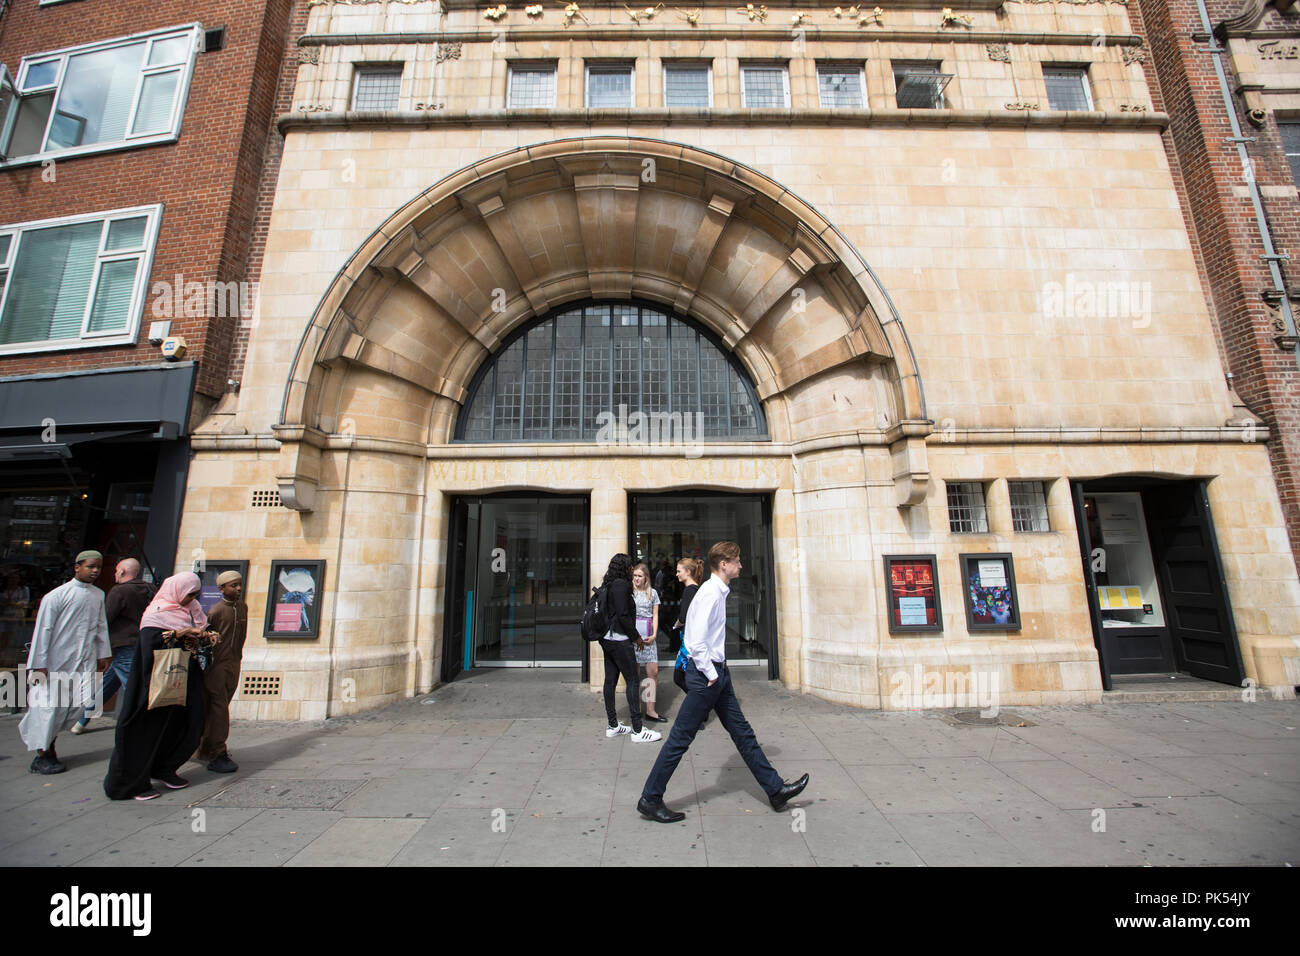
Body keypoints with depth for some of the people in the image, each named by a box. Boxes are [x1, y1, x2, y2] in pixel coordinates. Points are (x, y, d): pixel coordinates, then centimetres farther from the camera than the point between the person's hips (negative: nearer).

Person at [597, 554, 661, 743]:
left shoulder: (608, 585, 12)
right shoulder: (621, 584, -15)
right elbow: (623, 615, -21)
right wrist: (636, 636, -9)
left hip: (607, 640, 9)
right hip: (619, 640, -9)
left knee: (610, 680, 12)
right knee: (632, 681, -2)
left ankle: (613, 726, 22)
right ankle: (637, 730, 3)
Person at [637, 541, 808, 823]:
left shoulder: (719, 591, 10)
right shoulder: (711, 593, -21)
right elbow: (696, 642, -26)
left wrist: (718, 672, 15)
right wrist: (711, 675, -16)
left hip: (717, 673, 10)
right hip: (705, 674, -10)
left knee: (741, 730, 17)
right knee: (681, 738, 1)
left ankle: (775, 790, 30)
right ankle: (650, 799, 16)